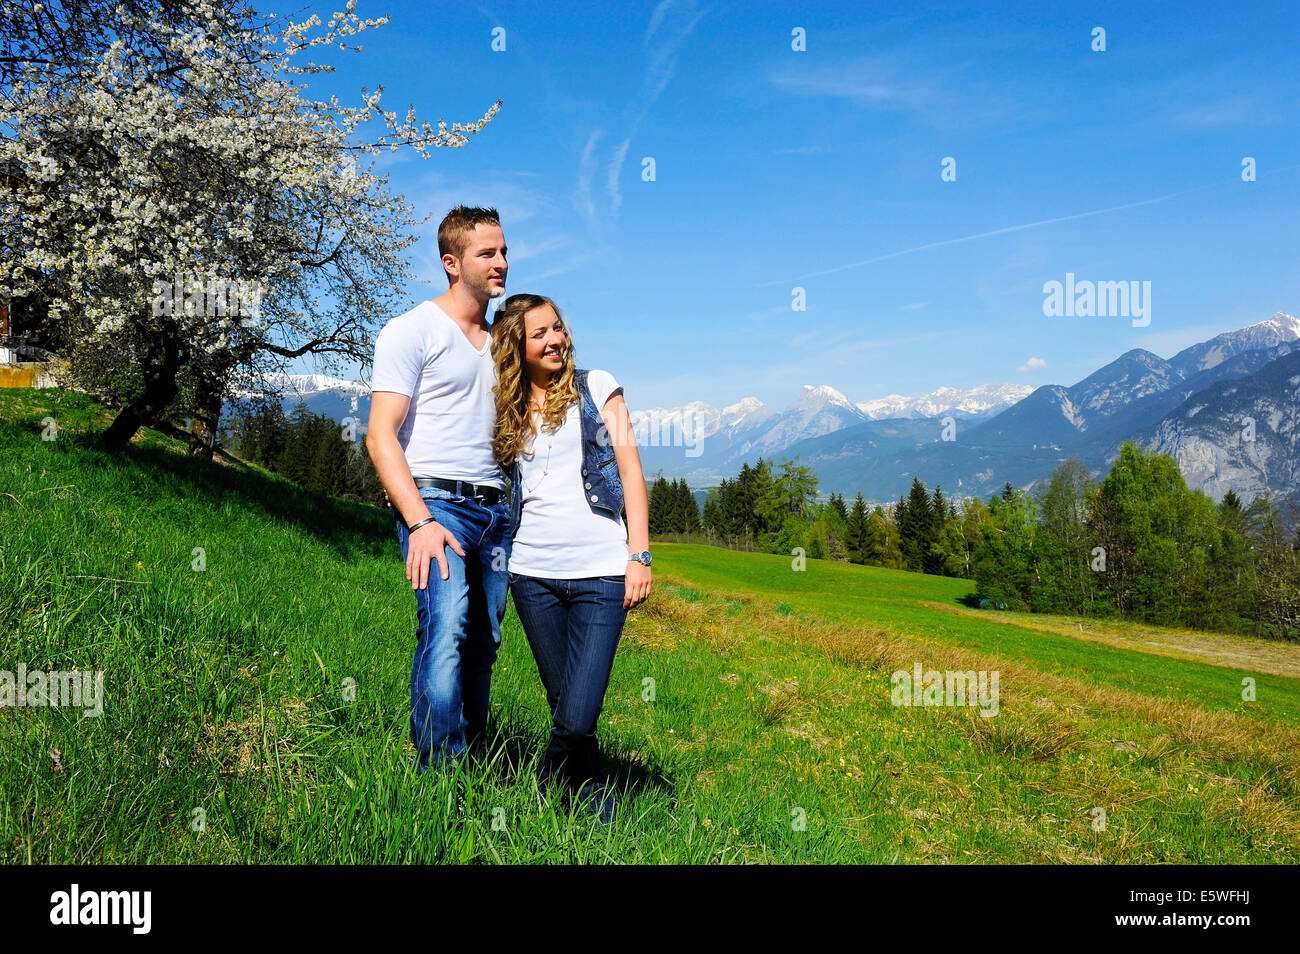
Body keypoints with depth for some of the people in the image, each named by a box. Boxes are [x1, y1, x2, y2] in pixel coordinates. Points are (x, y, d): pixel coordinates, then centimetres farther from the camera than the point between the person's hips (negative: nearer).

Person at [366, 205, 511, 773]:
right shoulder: (412, 331, 1)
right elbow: (380, 436, -7)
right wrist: (420, 522, -19)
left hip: (495, 508, 6)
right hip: (435, 501, -6)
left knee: (484, 642, 4)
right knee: (446, 629, -23)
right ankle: (440, 775, -20)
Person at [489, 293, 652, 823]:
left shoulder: (596, 387, 6)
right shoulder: (507, 410, 13)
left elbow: (629, 468, 2)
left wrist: (639, 555, -5)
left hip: (599, 574, -3)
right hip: (532, 574, 3)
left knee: (578, 717, -12)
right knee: (564, 706, 8)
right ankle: (592, 803, 28)